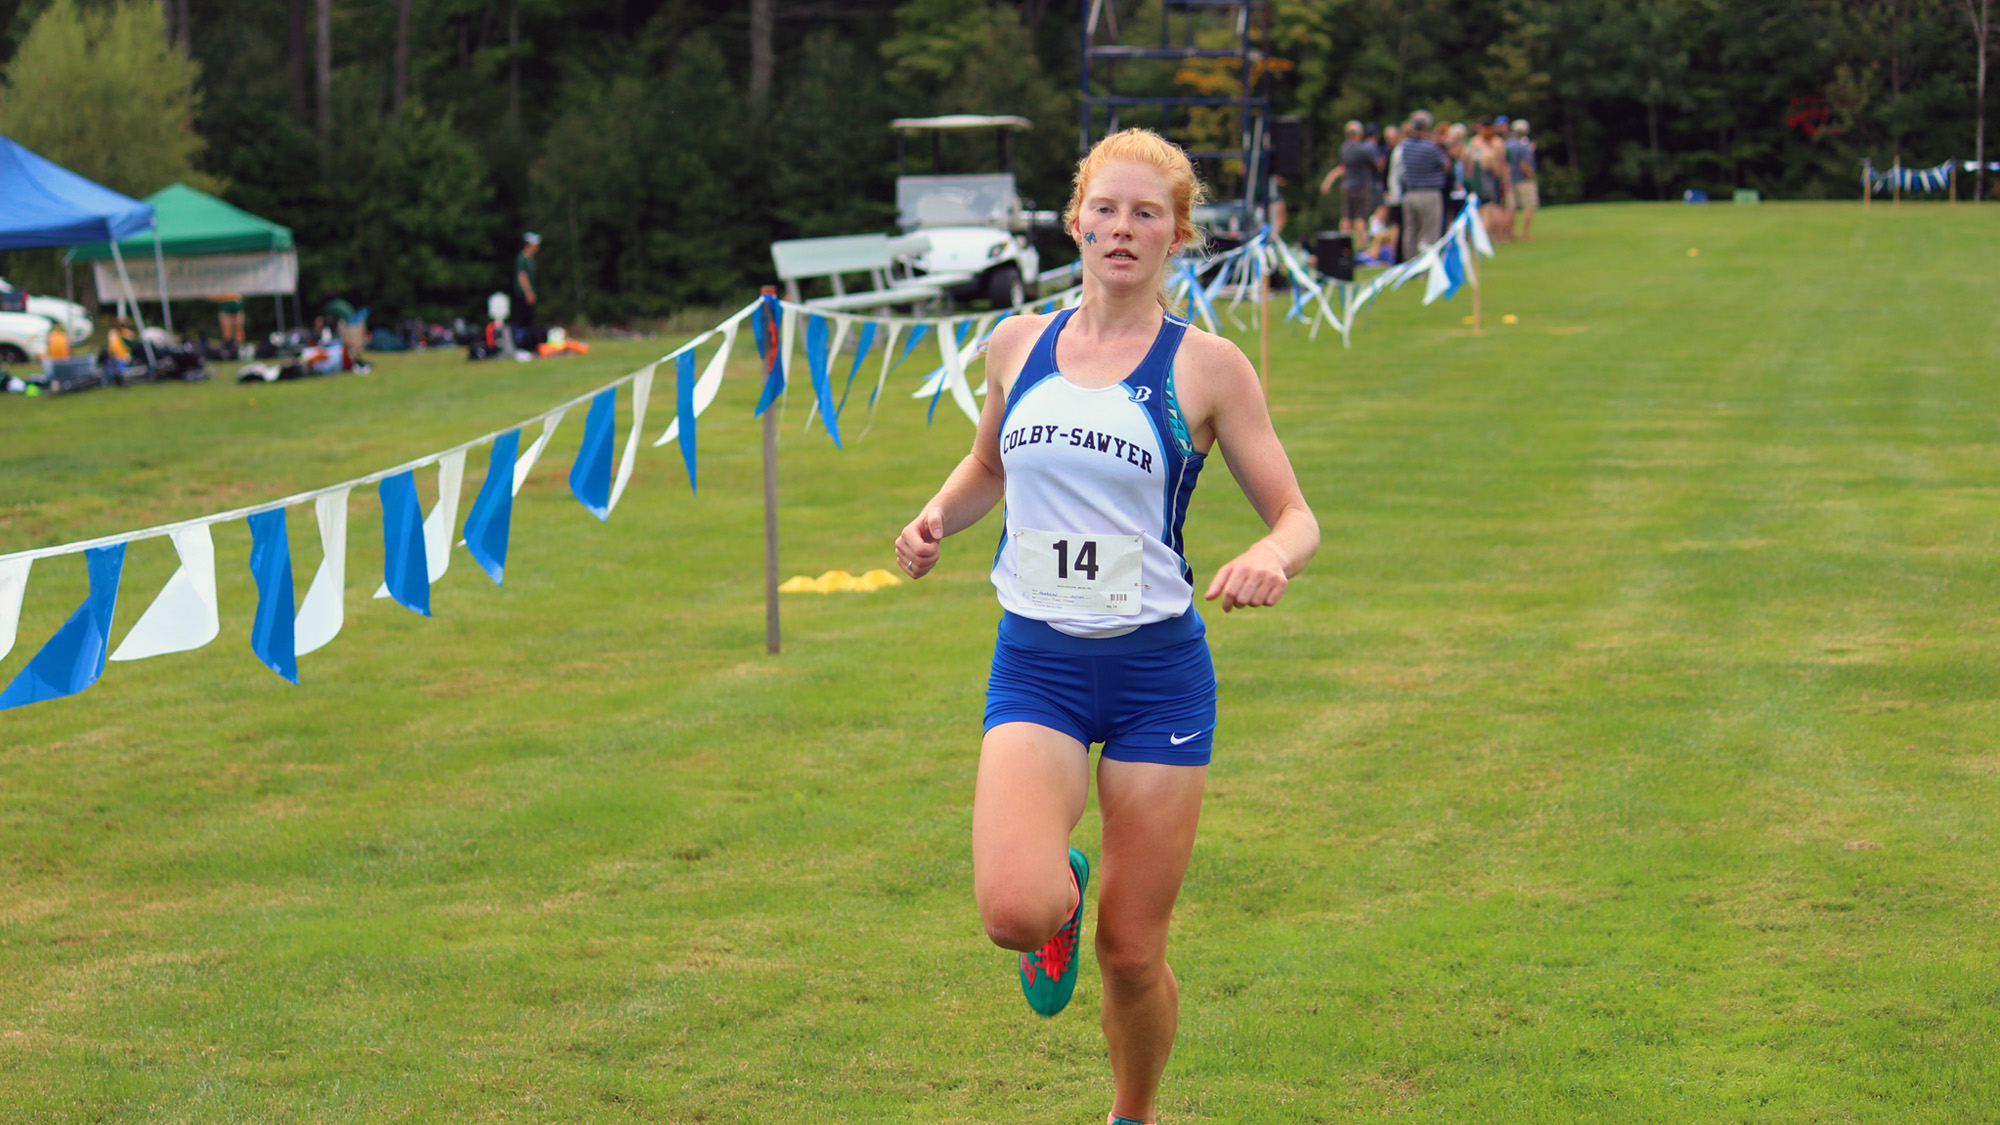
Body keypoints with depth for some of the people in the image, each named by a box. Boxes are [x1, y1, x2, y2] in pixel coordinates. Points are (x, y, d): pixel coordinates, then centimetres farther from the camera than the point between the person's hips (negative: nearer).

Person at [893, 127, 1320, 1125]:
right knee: (1015, 910, -23)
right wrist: (938, 516, 5)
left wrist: (1270, 557, -23)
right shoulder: (1018, 345, 7)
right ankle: (1064, 894, 15)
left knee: (1133, 953, 3)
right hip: (1035, 666, 2)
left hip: (1158, 670, -2)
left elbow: (1295, 516, 0)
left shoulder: (1206, 366, -2)